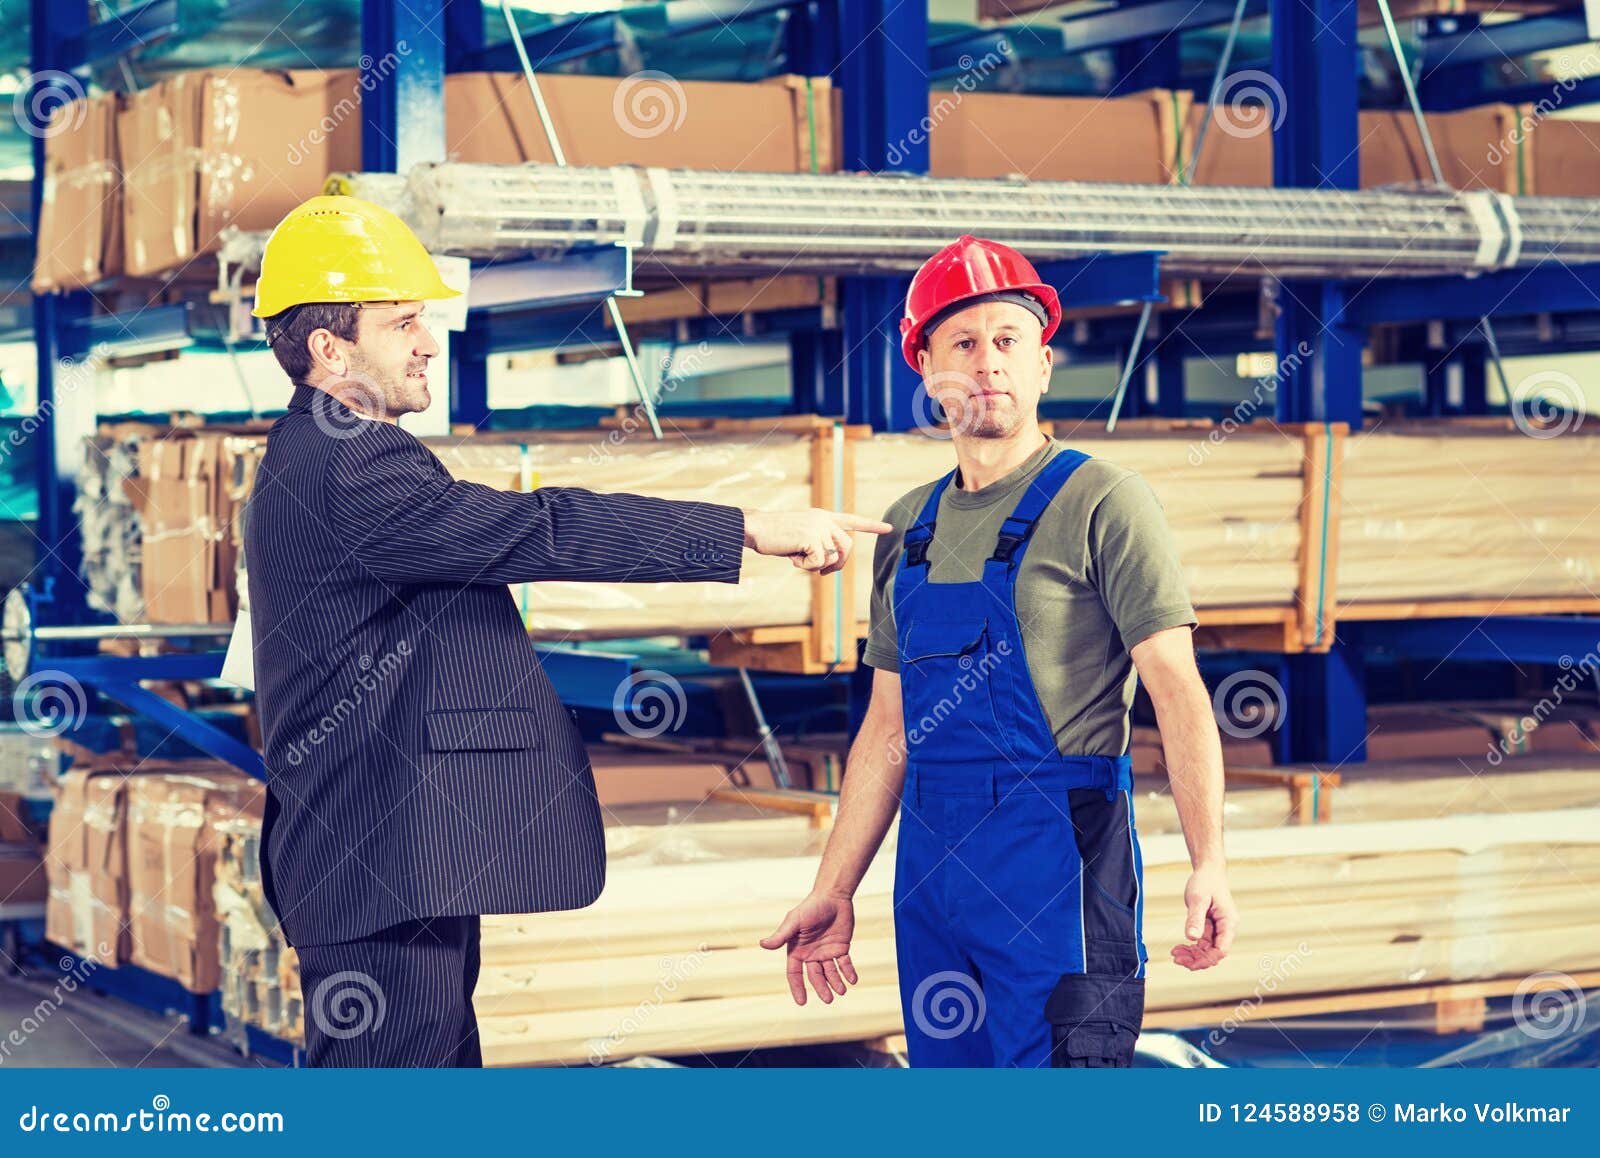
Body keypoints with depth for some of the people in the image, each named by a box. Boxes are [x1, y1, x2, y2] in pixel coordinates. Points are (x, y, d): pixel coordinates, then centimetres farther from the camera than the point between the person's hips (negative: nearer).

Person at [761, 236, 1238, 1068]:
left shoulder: (1099, 503, -5)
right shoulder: (908, 528, 14)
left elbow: (1177, 689, -12)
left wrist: (1208, 863, -23)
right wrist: (833, 892, 14)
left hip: (1055, 853, -6)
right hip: (929, 864, 6)